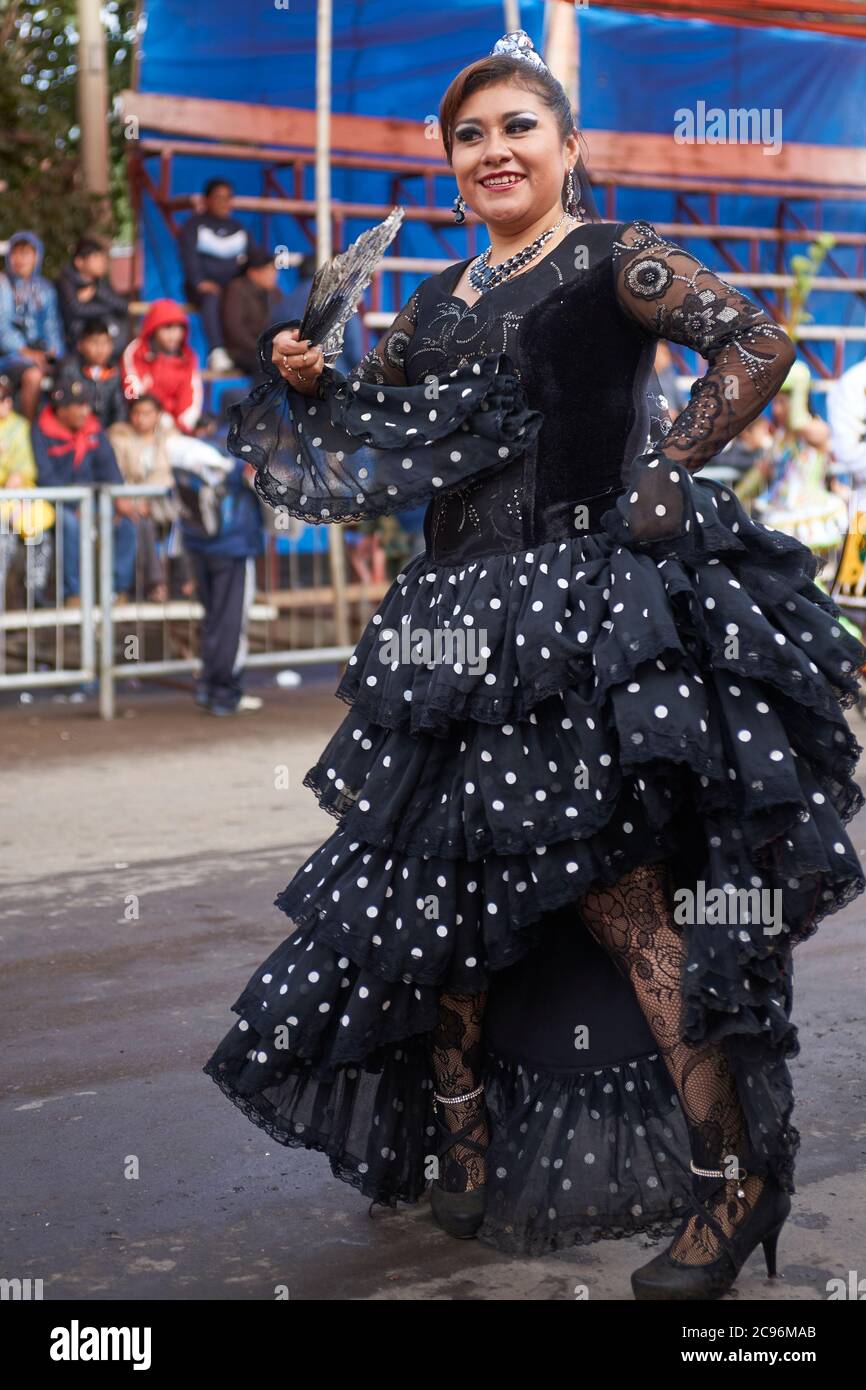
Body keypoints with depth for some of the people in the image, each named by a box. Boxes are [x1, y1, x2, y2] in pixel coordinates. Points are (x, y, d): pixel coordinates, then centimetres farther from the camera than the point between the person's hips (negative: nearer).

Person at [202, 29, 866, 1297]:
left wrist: (666, 473, -19)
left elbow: (756, 344, -14)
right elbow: (359, 443, 23)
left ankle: (732, 1181, 0)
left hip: (594, 611, -7)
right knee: (432, 892, 11)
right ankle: (461, 1147, 29)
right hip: (466, 628, 8)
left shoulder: (611, 261, -3)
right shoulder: (440, 301, 17)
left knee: (618, 891, -11)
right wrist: (302, 381, 4)